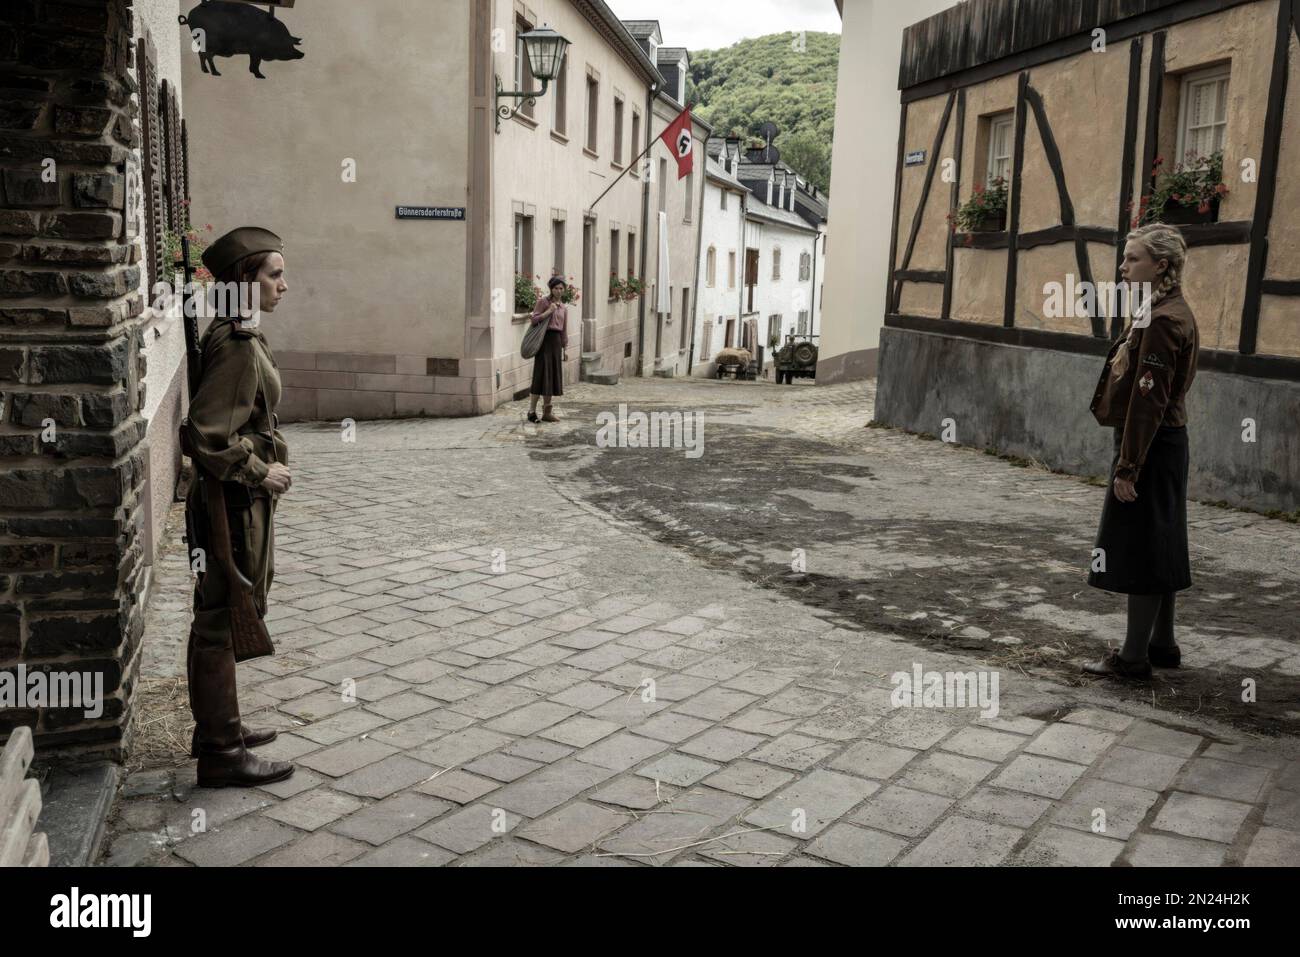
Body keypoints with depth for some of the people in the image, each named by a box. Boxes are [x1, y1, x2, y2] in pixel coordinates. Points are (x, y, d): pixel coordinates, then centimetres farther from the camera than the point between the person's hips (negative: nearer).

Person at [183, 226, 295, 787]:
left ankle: (217, 728, 35)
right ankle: (221, 754, 11)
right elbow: (207, 437, -27)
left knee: (222, 620, 20)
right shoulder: (237, 346, -21)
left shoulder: (234, 336, 10)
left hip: (240, 500, 10)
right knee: (222, 623, 0)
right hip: (236, 504, -10)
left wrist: (262, 468, 15)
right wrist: (259, 472, -17)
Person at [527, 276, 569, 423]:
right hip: (544, 339, -6)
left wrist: (565, 348, 14)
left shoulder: (564, 308, 14)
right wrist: (549, 311, -15)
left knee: (553, 376, 7)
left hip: (556, 341, 6)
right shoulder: (542, 302, -2)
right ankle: (532, 410, -5)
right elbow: (534, 320, -11)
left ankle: (547, 411, 14)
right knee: (542, 374, -9)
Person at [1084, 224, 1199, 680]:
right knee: (1159, 546, 17)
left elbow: (1149, 399, -22)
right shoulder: (1165, 312, 13)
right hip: (1165, 443, 10)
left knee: (1140, 548, -2)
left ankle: (1134, 657, 7)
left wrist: (1127, 467, -21)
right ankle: (1162, 644, 28)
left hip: (1149, 446, -10)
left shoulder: (1162, 320, -19)